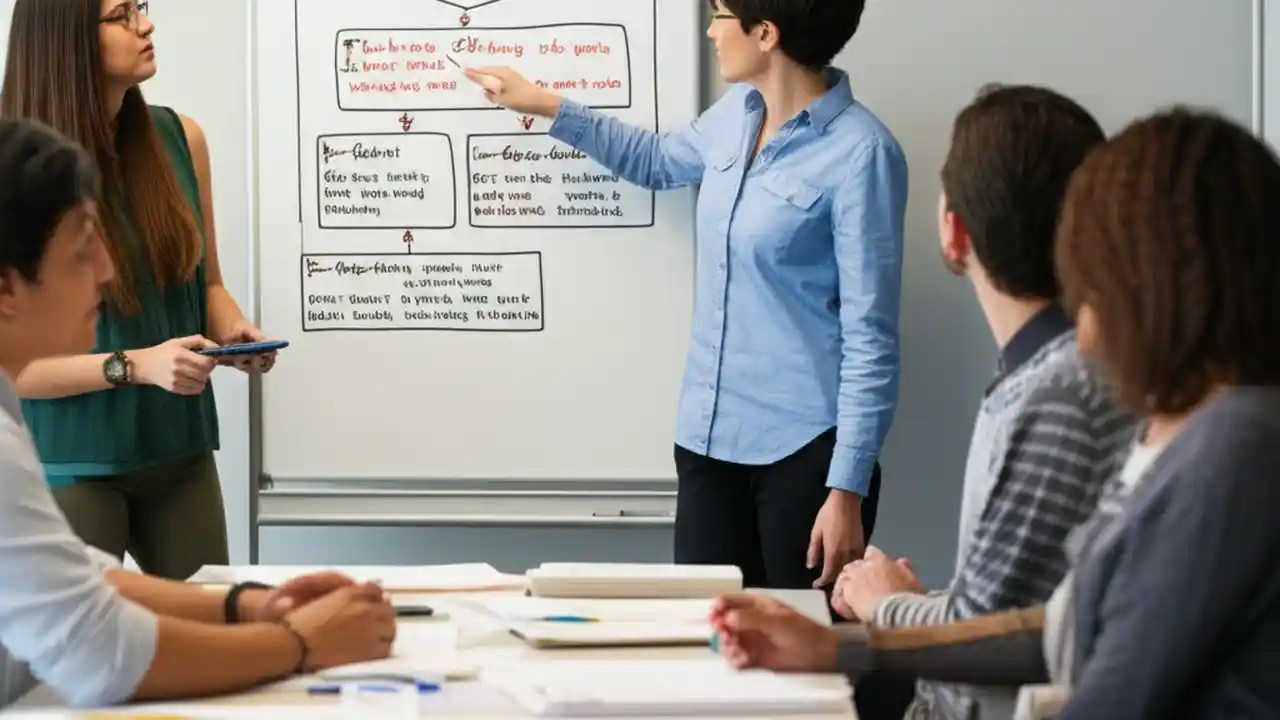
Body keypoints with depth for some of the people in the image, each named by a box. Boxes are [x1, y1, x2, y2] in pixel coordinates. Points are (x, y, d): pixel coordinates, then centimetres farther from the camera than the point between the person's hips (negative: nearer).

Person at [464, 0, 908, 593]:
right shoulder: (737, 114, 6)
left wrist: (848, 489, -18)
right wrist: (544, 106, 27)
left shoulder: (859, 154, -16)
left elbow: (870, 339, -16)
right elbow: (657, 162, 30)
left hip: (803, 448, -7)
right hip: (709, 434, 7)